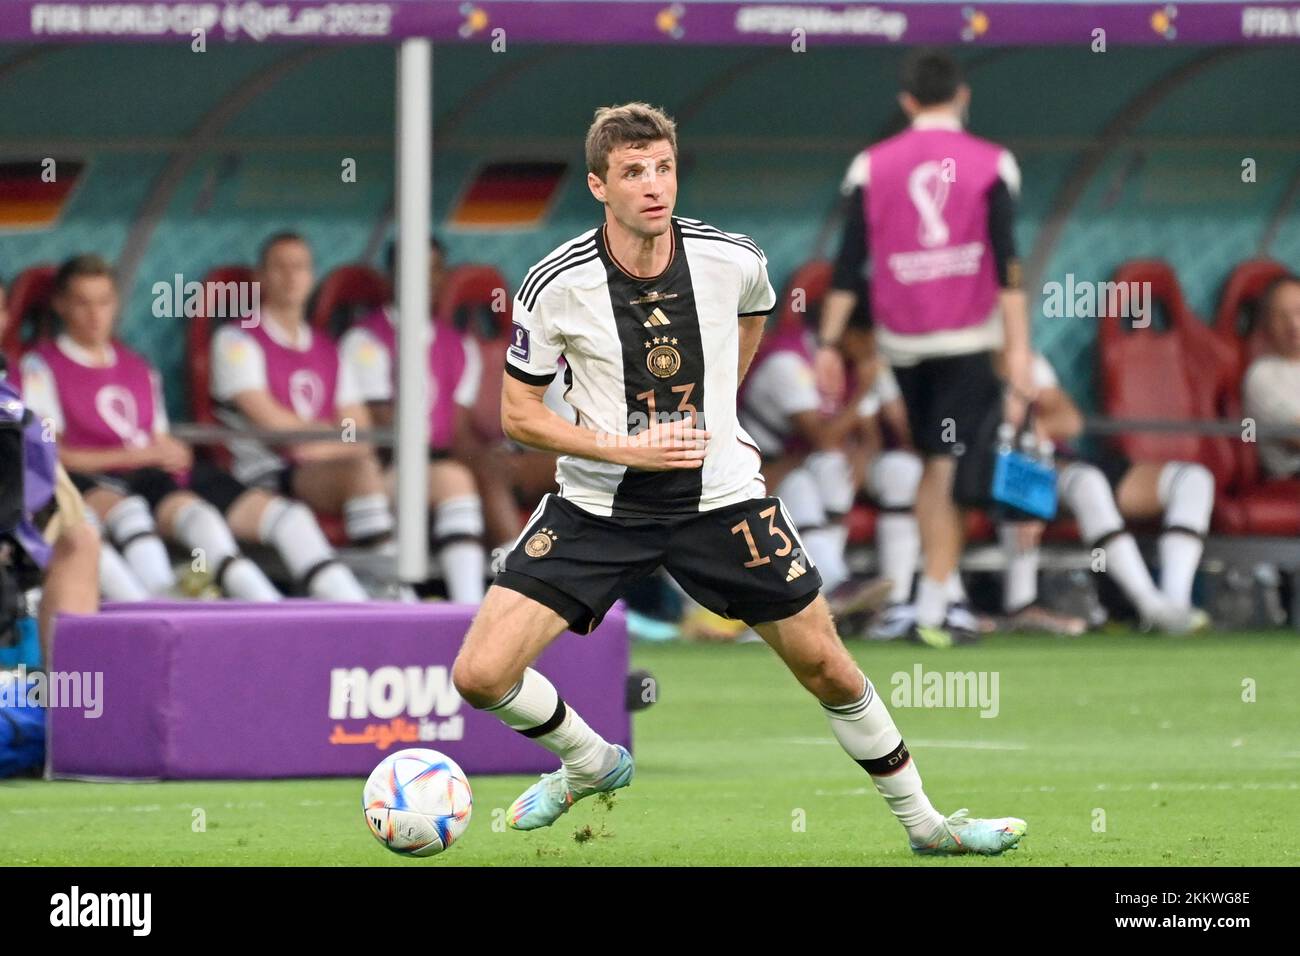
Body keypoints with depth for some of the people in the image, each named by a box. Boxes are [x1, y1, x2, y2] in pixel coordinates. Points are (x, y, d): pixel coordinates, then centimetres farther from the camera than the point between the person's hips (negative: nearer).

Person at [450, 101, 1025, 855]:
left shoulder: (734, 262, -10)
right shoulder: (558, 285, -16)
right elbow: (520, 413, -6)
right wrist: (628, 448, -18)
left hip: (720, 496, 1)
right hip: (599, 503, -1)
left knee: (824, 664, 4)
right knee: (481, 674, -12)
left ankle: (922, 821, 24)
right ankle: (590, 764, 18)